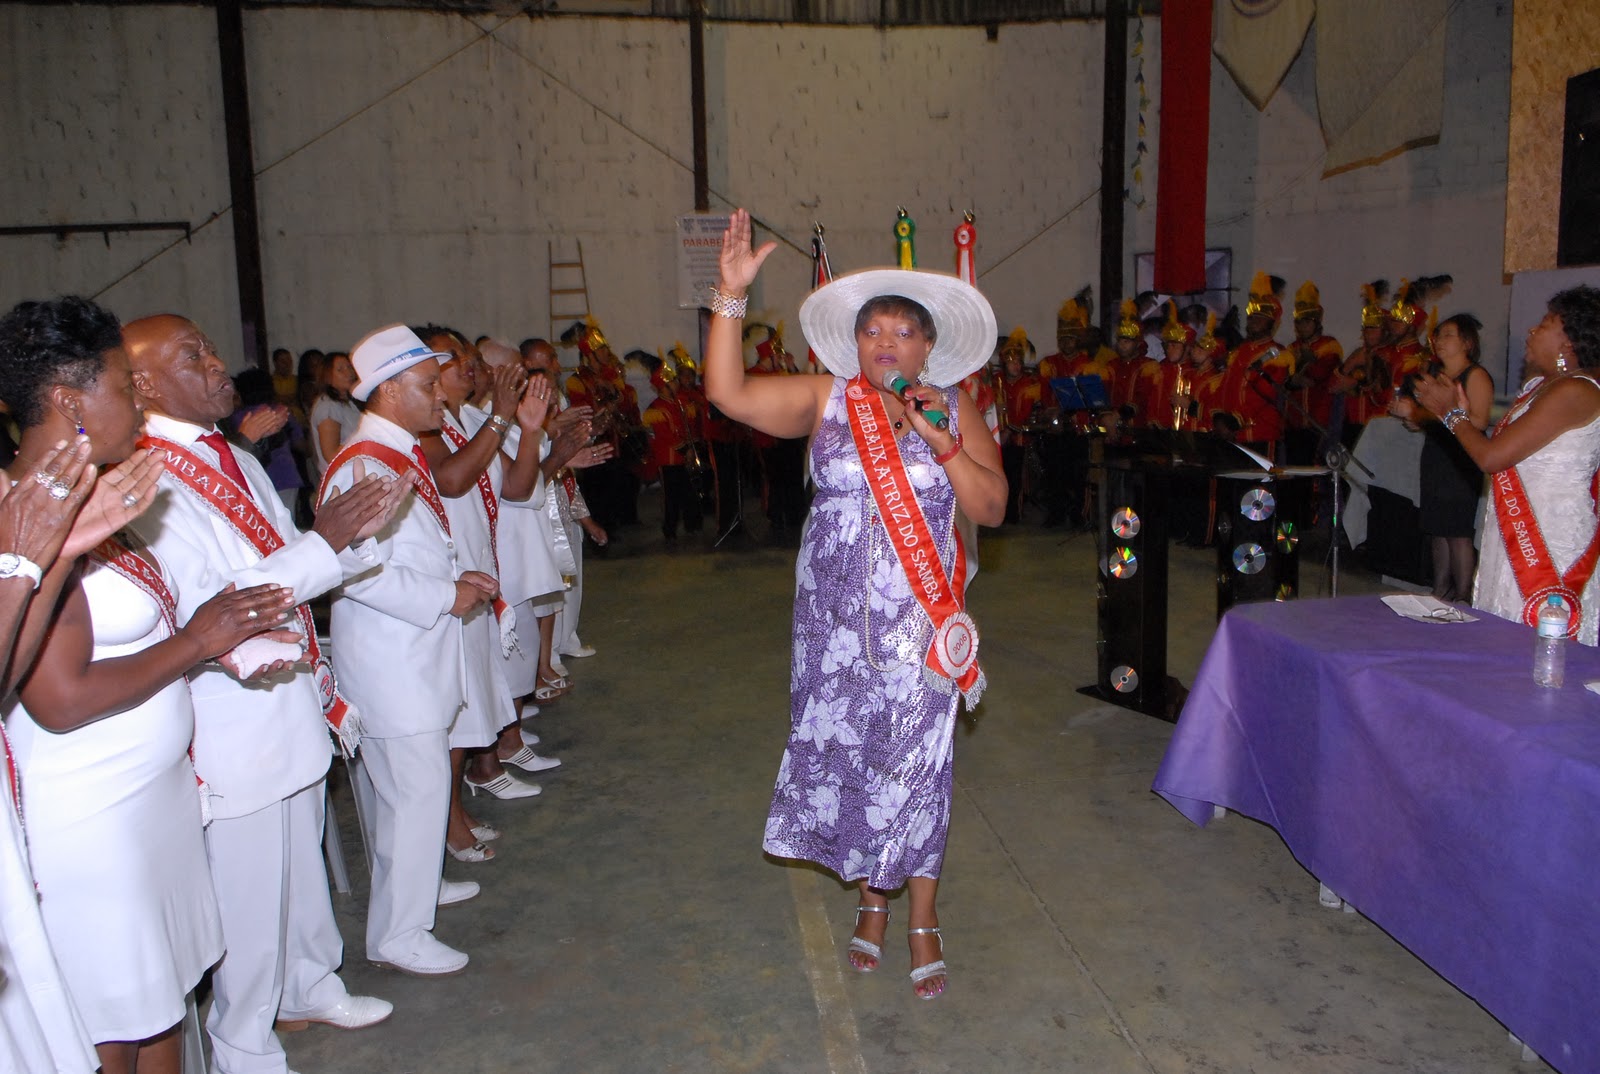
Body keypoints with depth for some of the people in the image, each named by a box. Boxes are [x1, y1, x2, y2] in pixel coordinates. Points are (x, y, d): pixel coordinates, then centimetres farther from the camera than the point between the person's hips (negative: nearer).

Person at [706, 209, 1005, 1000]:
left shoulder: (956, 412, 0)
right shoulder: (824, 401, 0)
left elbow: (991, 509, -5)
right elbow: (728, 392, -12)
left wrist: (943, 444, -18)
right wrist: (732, 294, -19)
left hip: (919, 623, -1)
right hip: (837, 619, 1)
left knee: (917, 763, 4)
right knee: (843, 755, 10)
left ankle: (922, 922, 23)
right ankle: (870, 903, 32)